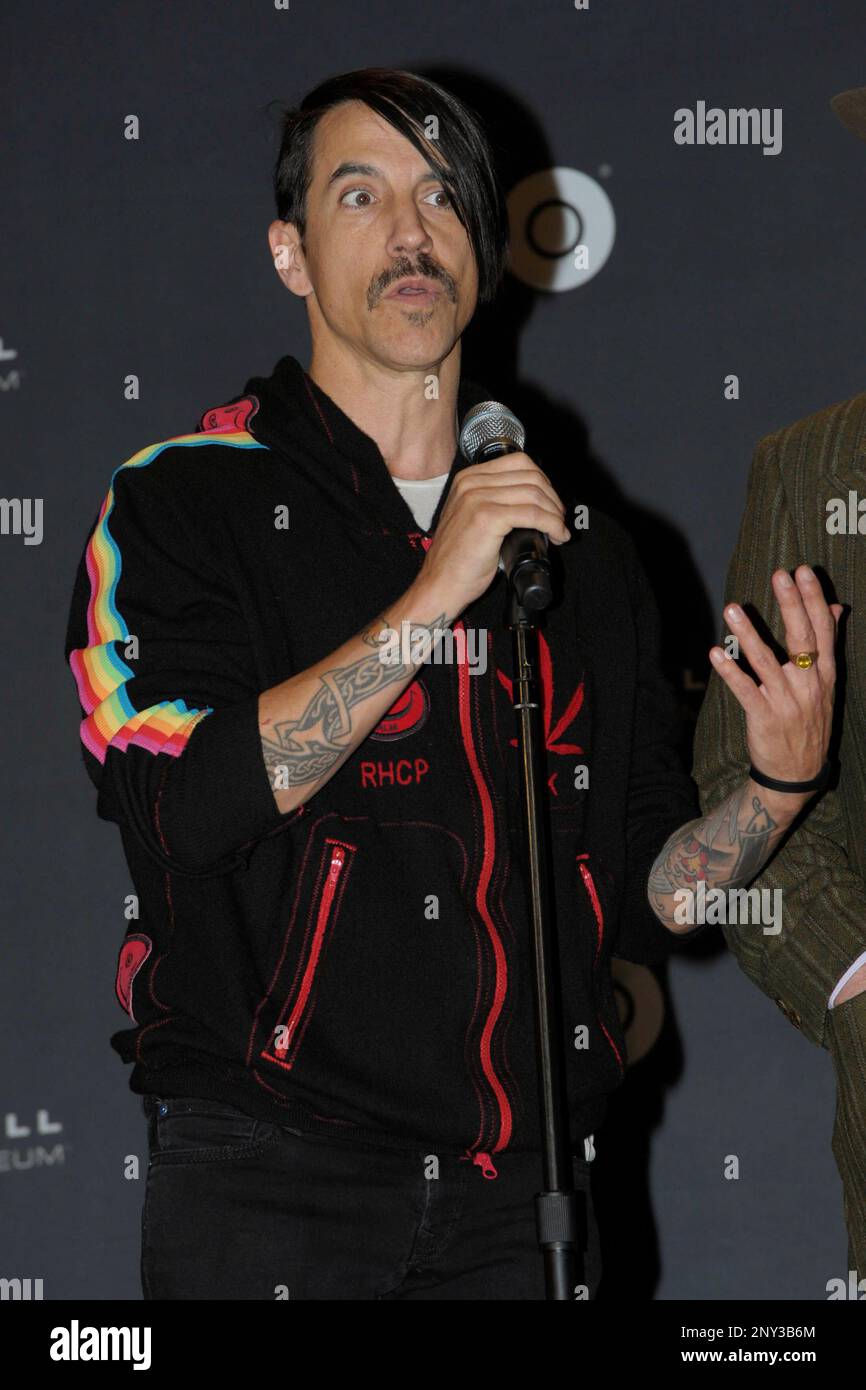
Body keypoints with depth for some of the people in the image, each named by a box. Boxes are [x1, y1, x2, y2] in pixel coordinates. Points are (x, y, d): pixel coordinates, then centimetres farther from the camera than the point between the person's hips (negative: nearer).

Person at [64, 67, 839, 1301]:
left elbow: (641, 903, 13)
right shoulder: (182, 504, 0)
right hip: (269, 1192, -3)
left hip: (522, 1197, 4)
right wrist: (433, 597, -15)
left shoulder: (586, 552, 12)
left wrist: (775, 784, -6)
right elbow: (186, 803, -16)